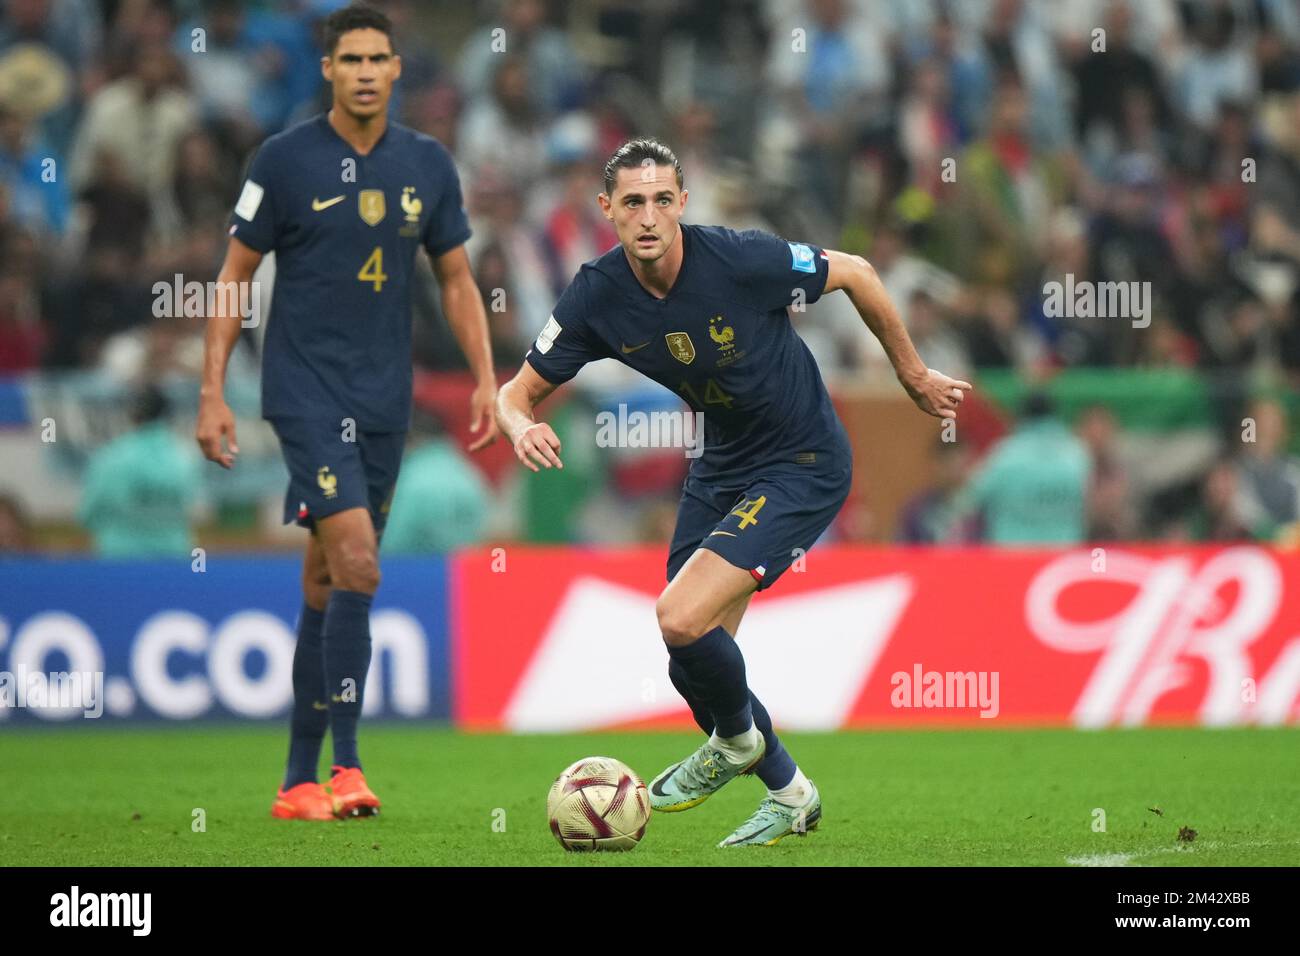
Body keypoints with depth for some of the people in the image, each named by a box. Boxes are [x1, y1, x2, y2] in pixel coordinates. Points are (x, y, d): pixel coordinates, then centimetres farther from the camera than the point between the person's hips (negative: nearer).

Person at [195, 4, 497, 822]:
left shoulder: (427, 165, 6)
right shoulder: (286, 160, -5)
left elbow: (457, 279, 14)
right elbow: (235, 275, -1)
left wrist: (486, 377, 2)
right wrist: (213, 393, -6)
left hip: (386, 401, 4)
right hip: (305, 389, -4)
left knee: (328, 582, 9)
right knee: (356, 564, -18)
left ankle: (300, 779, 15)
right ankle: (347, 764, -14)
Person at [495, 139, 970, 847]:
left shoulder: (741, 260, -25)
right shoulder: (597, 296, -12)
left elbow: (855, 274, -8)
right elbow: (517, 392, -3)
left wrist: (913, 375, 3)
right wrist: (523, 429, -28)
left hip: (803, 464, -6)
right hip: (721, 465, 6)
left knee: (681, 618, -21)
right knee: (692, 661, 6)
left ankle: (738, 737, 10)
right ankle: (788, 793, 29)